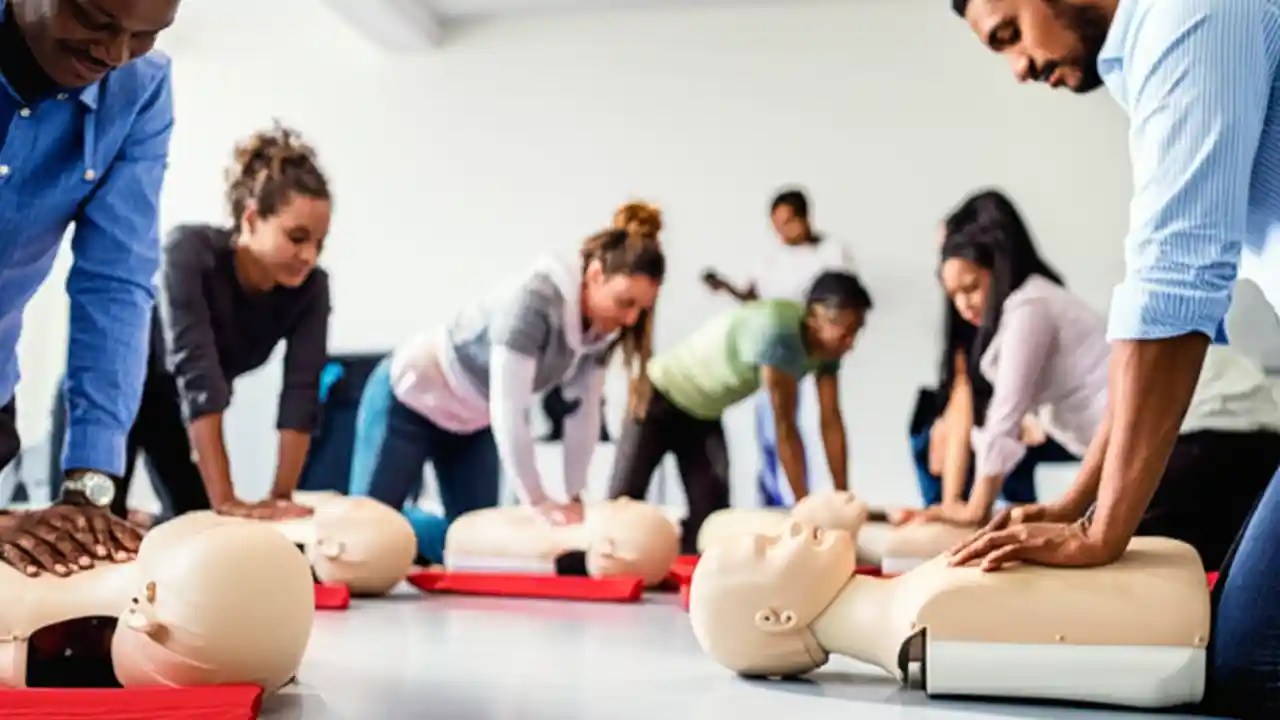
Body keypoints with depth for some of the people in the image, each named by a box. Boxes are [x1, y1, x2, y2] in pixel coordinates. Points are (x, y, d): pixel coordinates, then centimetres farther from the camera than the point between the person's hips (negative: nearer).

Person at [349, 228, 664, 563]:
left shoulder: (602, 327, -13)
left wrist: (575, 496, -9)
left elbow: (585, 411, -7)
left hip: (474, 421, 7)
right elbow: (508, 411, -36)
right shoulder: (534, 300, -35)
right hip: (411, 397, -7)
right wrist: (538, 500, -33)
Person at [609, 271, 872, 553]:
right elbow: (785, 426, -33)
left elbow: (831, 420, -10)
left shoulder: (828, 341, -14)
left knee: (710, 511, 2)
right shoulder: (776, 329, -37)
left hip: (705, 414, 7)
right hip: (659, 401, -7)